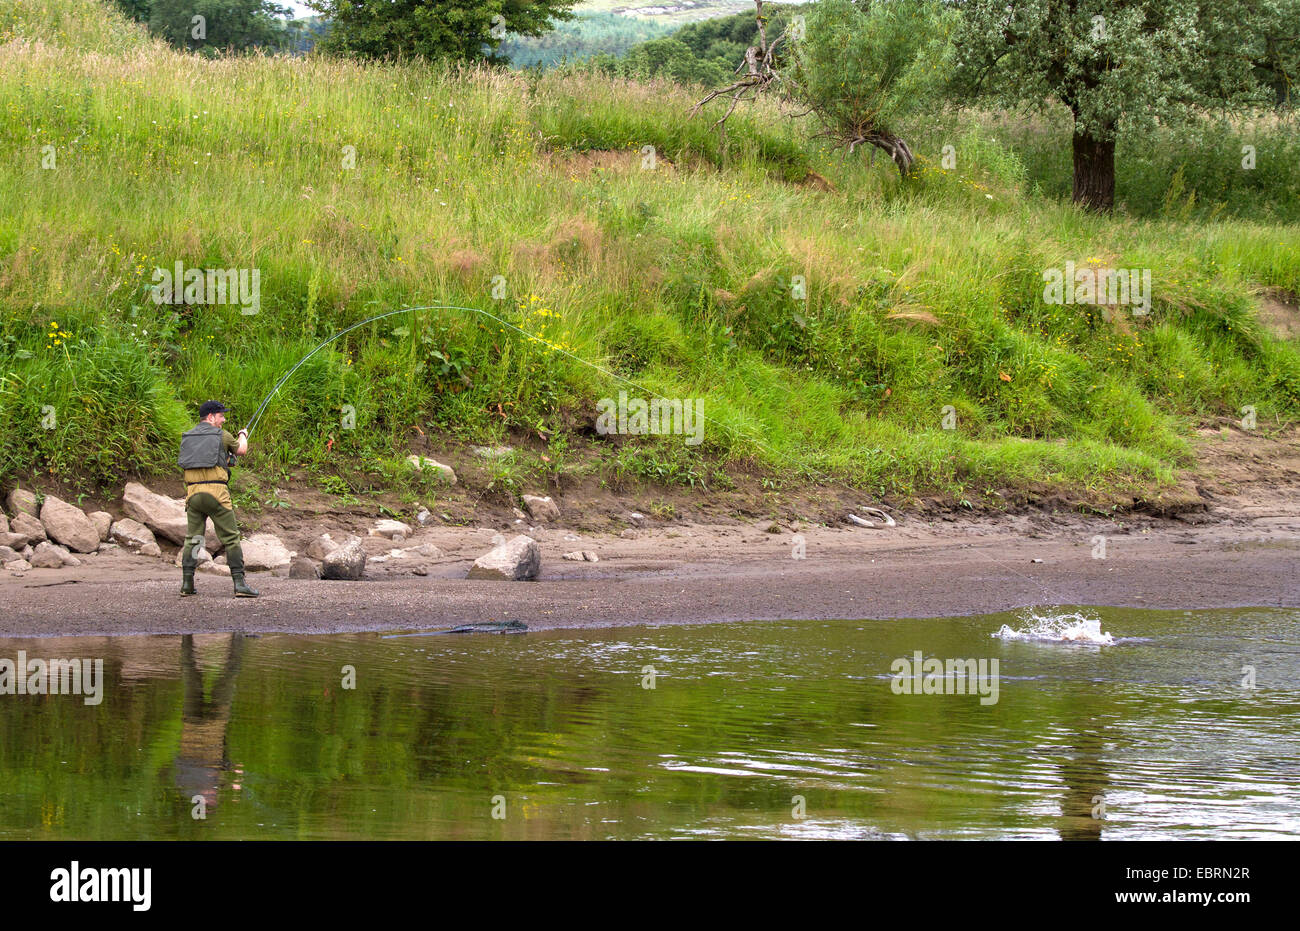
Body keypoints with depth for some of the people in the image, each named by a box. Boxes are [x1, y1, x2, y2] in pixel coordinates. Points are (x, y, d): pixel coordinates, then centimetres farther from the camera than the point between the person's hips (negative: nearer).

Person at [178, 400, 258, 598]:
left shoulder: (187, 437, 12)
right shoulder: (222, 435, 0)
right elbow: (242, 450, 16)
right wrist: (243, 436, 38)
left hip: (193, 492, 4)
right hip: (216, 492, -4)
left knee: (192, 538, 11)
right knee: (231, 538, 0)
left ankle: (187, 583, 7)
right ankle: (239, 583, -6)